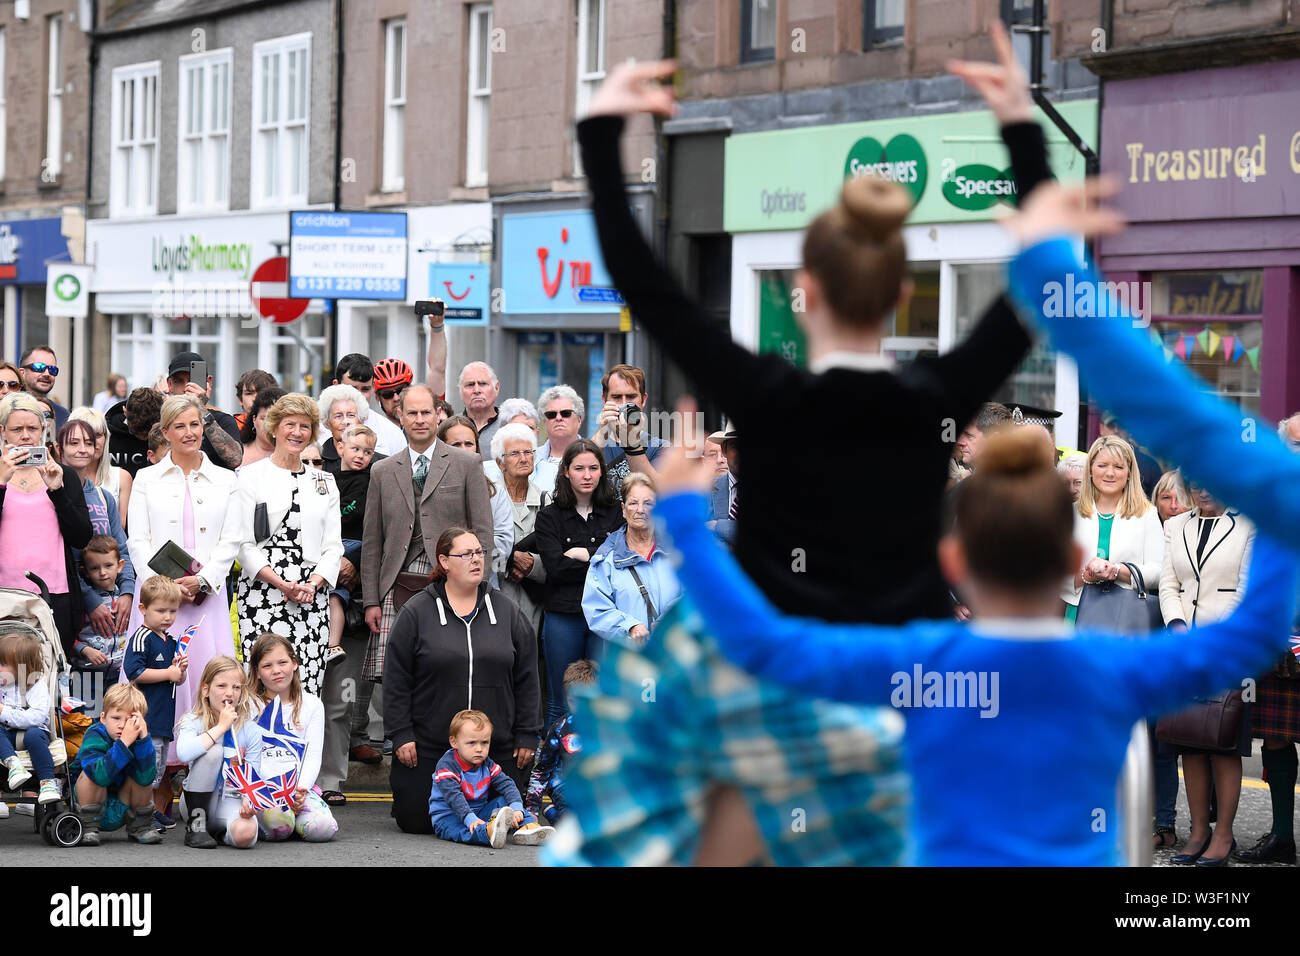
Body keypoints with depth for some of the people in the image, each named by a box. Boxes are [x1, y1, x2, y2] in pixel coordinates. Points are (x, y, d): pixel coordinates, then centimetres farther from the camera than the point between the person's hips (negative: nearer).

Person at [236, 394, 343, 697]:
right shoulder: (252, 476, 5)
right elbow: (244, 544, -2)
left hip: (313, 595, 3)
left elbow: (333, 546, 12)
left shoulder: (324, 481, 17)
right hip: (263, 592, -3)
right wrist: (282, 585, -12)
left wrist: (313, 584, -6)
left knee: (309, 687, -4)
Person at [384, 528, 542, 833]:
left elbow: (526, 679, 9)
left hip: (497, 748, 2)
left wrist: (527, 736, 3)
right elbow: (396, 679, 0)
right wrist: (401, 734, -6)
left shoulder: (506, 610, 7)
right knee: (416, 821, -1)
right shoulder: (418, 611, 0)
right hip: (429, 748, -2)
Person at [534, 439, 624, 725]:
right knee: (560, 704, 6)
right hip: (563, 616, -1)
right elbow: (556, 568, -8)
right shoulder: (549, 516, 4)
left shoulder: (615, 513, 9)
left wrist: (584, 554, -9)